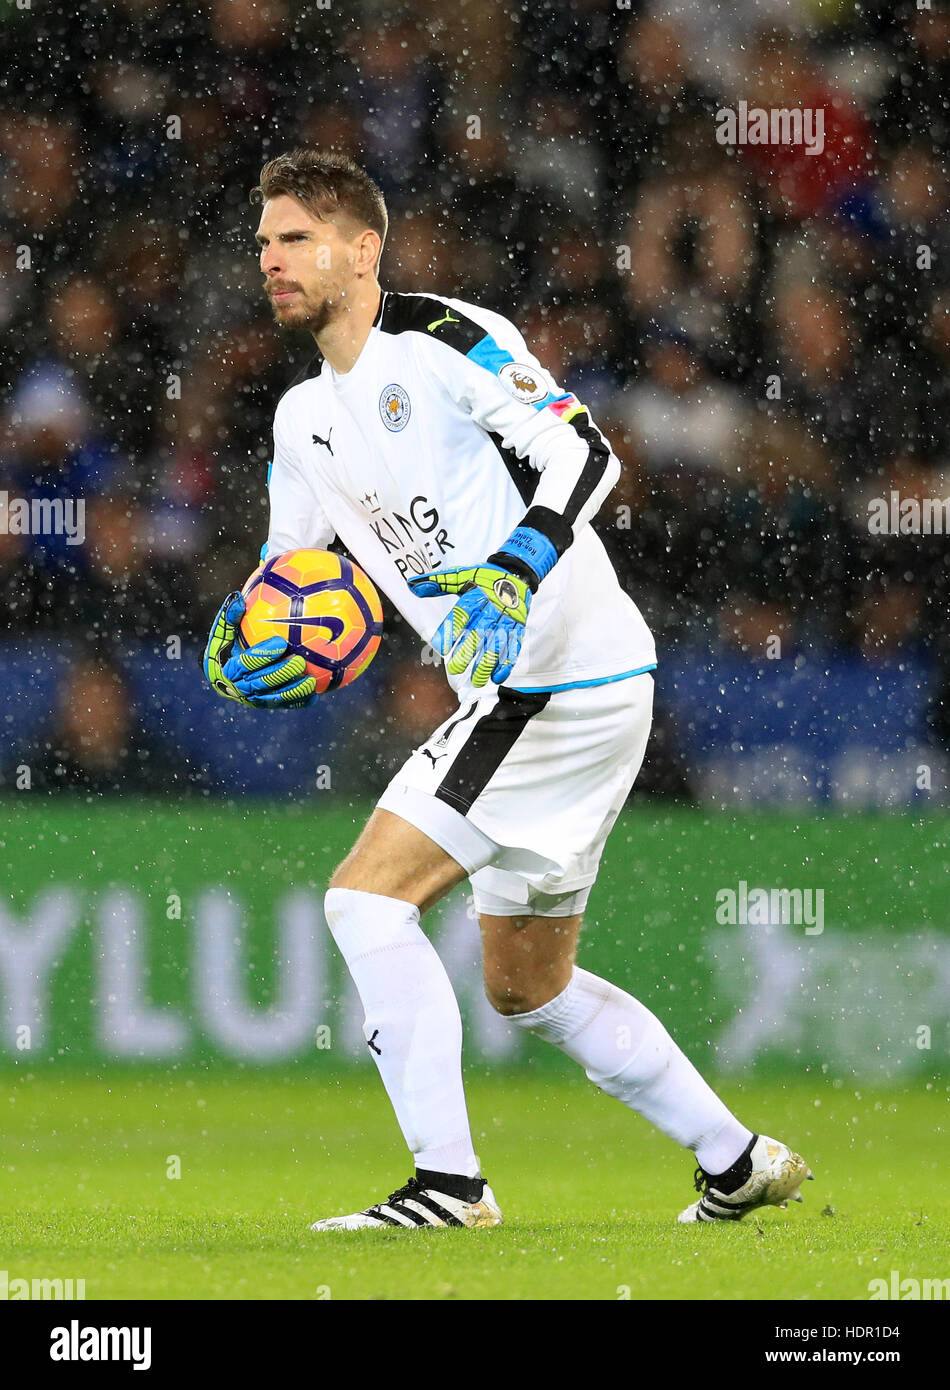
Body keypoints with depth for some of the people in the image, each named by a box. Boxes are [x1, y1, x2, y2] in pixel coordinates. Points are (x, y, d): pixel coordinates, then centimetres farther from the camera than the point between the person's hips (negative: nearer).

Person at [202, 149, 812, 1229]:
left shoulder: (442, 341, -10)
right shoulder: (304, 418, 16)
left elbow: (584, 453, -19)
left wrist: (513, 572, -33)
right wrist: (251, 638, -3)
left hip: (568, 680, -10)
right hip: (523, 694, 10)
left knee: (368, 897, -15)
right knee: (528, 986, 17)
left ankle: (448, 1183, -16)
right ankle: (737, 1161, 26)